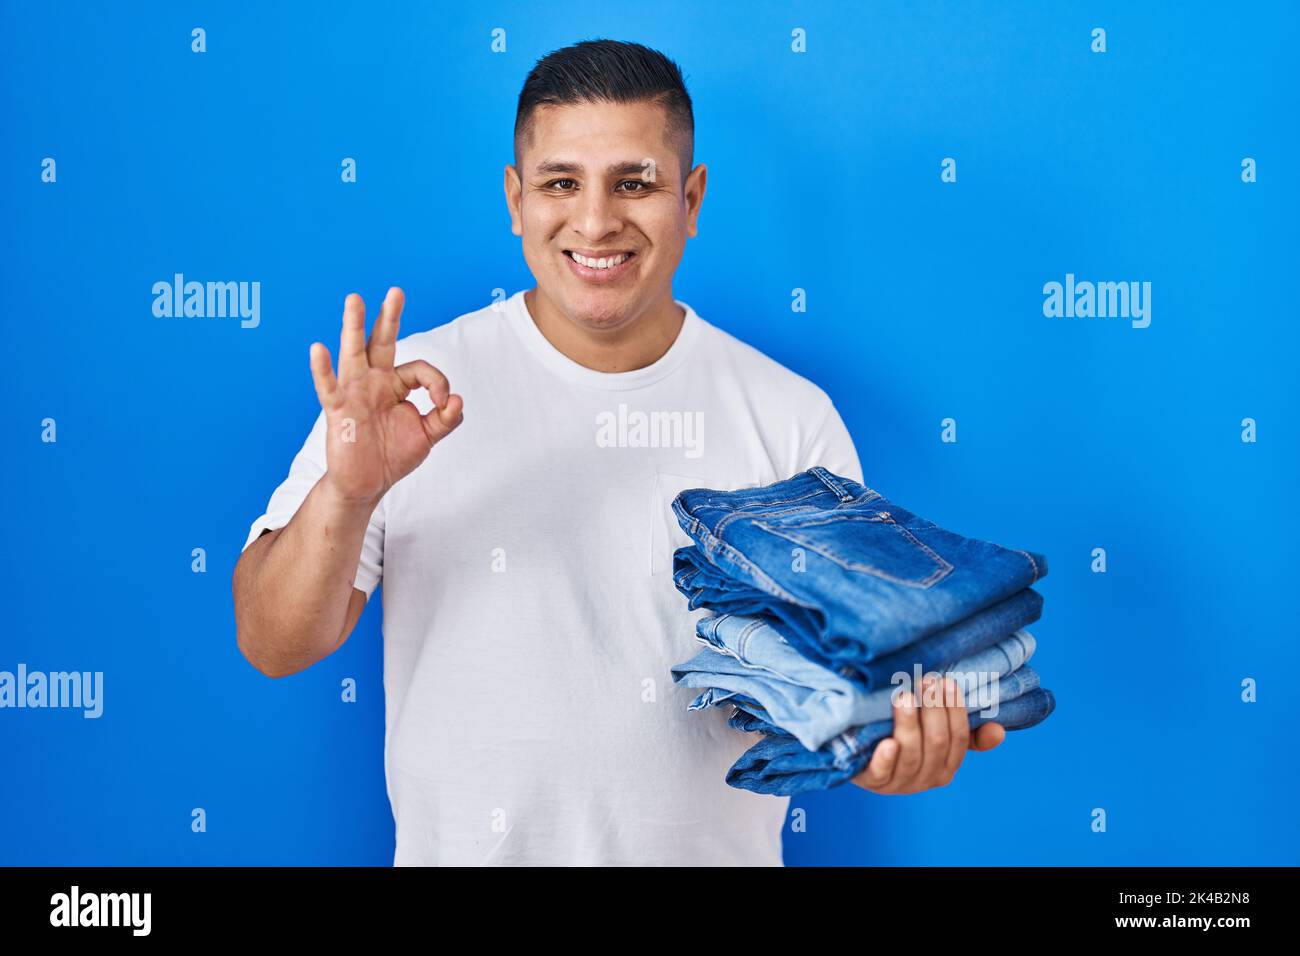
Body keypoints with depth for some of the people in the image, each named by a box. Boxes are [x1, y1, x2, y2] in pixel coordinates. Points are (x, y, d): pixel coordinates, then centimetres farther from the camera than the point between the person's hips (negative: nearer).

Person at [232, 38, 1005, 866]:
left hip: (713, 849, 1)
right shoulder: (410, 389, -9)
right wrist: (345, 495, -27)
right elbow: (273, 646, -9)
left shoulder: (793, 418, -8)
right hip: (454, 847, 0)